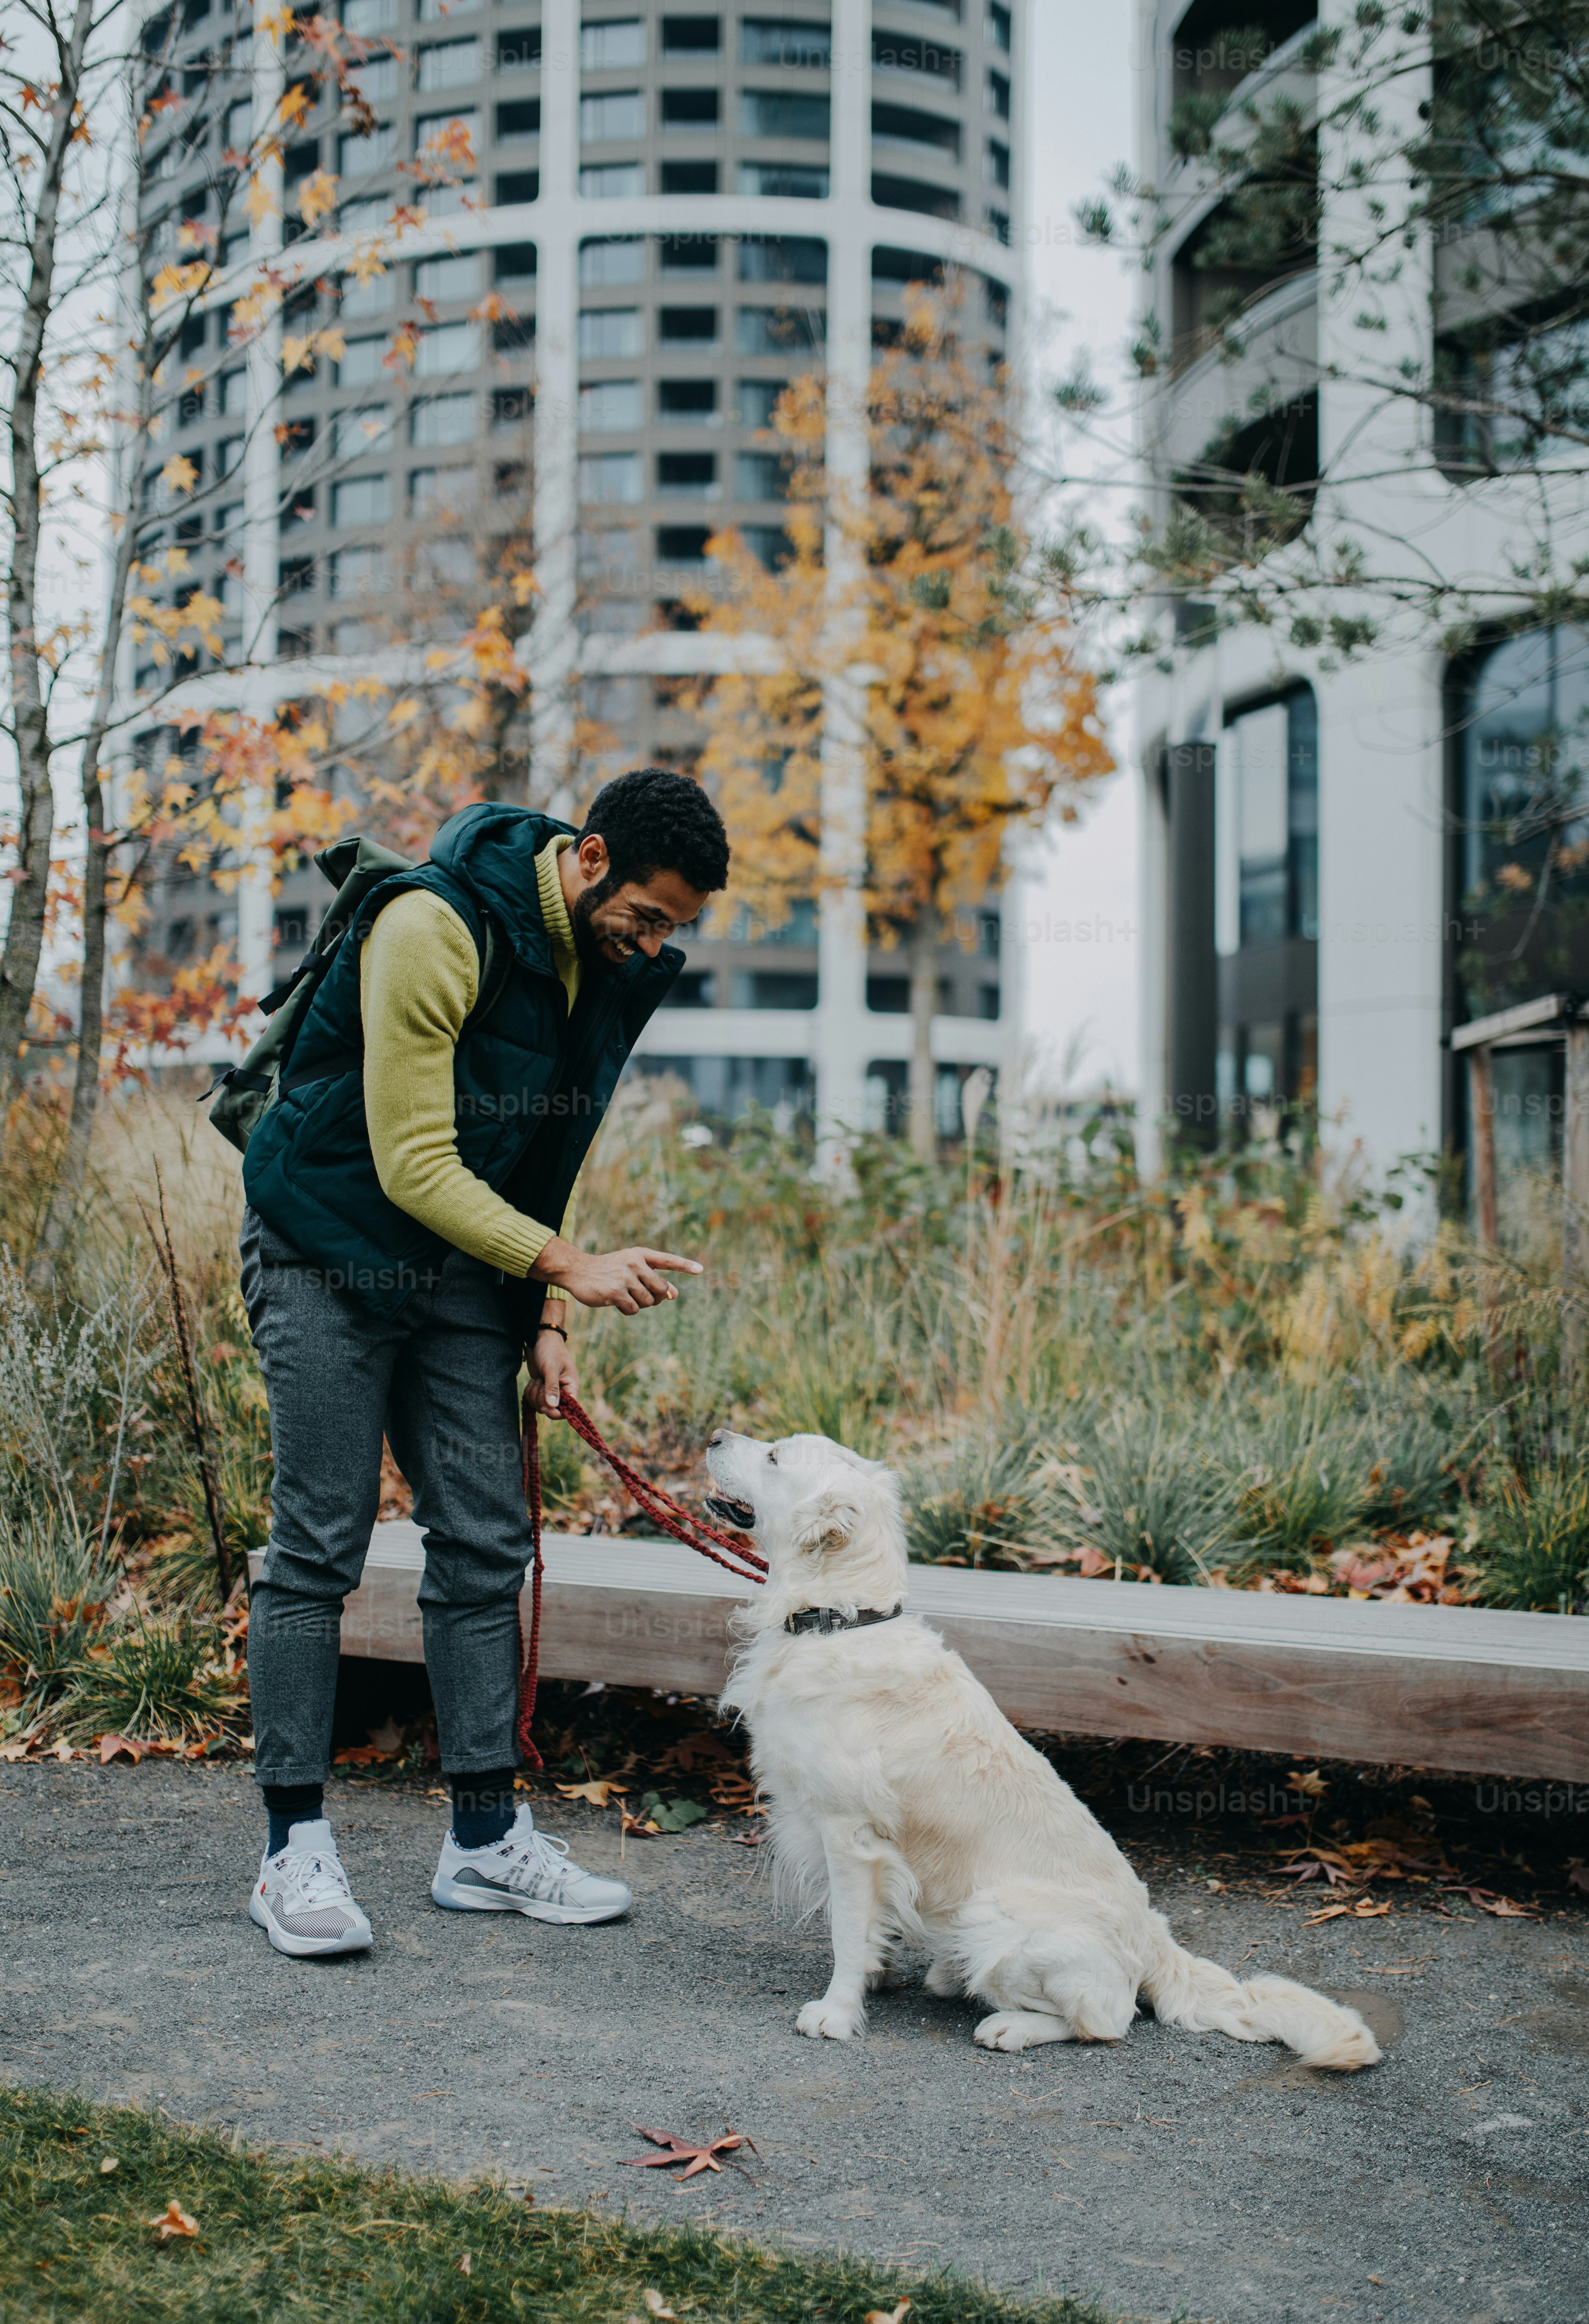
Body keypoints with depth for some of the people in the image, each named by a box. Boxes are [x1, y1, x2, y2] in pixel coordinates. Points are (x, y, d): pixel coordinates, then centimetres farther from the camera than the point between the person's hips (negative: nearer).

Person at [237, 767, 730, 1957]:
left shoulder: (613, 967, -1)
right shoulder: (434, 930, -25)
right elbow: (414, 1165, -25)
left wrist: (546, 1323, 1)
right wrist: (572, 1268, -30)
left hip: (463, 1270, 7)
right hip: (331, 1257, -7)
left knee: (486, 1545, 3)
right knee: (320, 1548, -6)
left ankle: (487, 1837, 10)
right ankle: (295, 1848, 3)